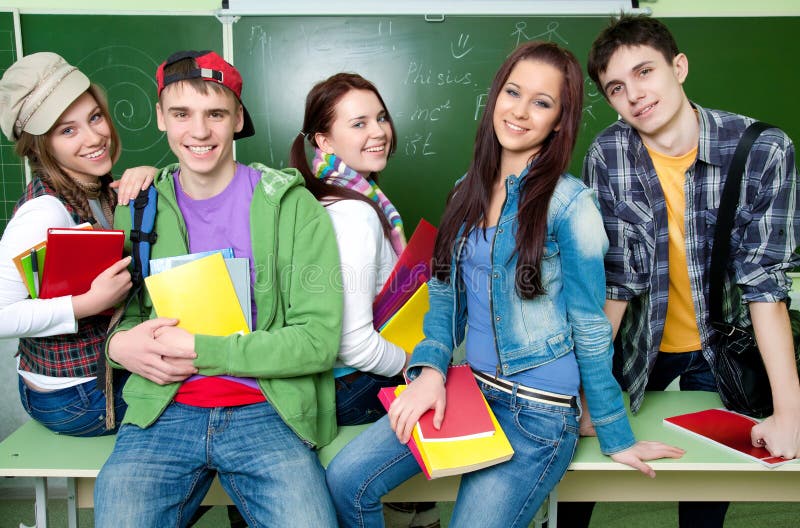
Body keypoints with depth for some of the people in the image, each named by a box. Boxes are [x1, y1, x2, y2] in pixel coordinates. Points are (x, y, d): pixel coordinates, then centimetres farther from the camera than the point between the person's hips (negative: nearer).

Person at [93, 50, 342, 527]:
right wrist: (120, 344, -6)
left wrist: (199, 350, -11)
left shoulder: (291, 205, -2)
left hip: (266, 412, -2)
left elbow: (320, 339, -8)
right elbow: (119, 309, 18)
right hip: (161, 412, 2)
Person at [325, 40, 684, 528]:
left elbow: (590, 329, -9)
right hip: (467, 387, 6)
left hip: (538, 412, -5)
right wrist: (431, 368, -8)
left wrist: (616, 439, -2)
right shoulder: (470, 190, 6)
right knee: (346, 480, -6)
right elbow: (445, 292, 9)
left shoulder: (569, 203, -12)